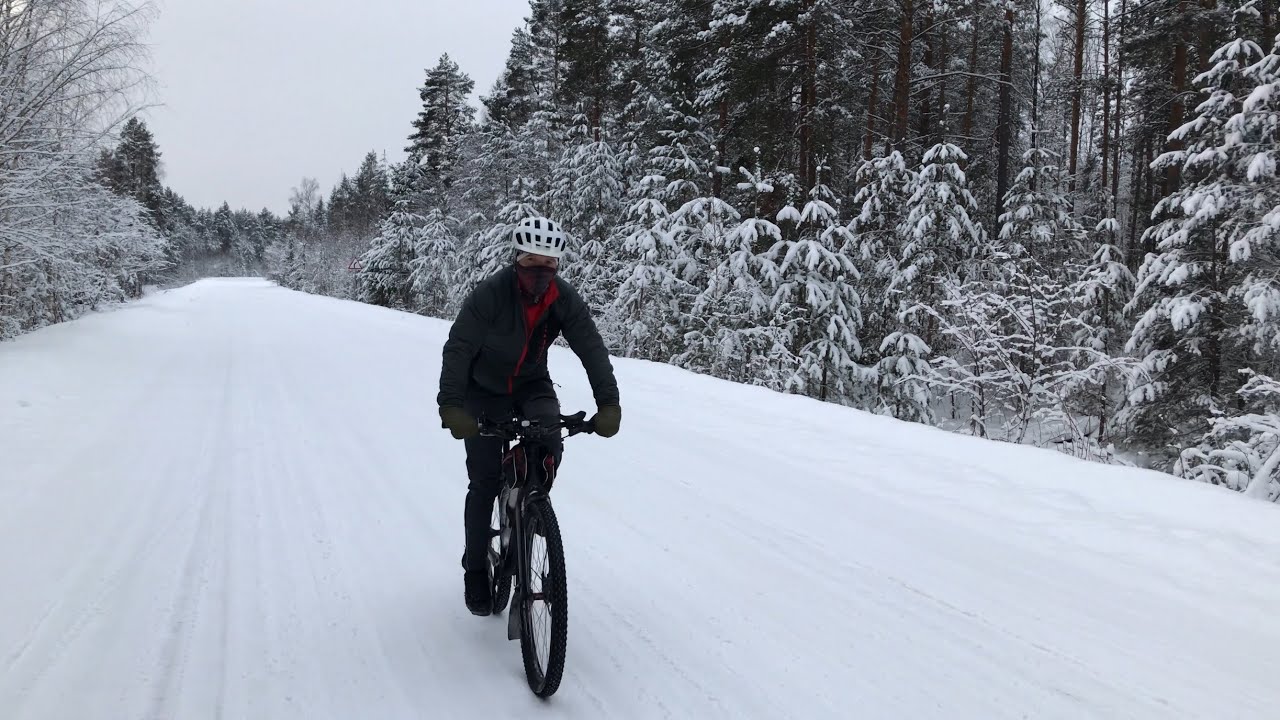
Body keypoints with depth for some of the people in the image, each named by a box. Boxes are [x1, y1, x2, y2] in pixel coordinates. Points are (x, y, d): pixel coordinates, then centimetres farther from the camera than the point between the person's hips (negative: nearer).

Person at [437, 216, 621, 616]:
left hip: (532, 385, 3)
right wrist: (451, 406, -43)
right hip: (485, 391, -2)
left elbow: (592, 349, -20)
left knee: (550, 448, -24)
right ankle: (476, 571, 11)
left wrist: (608, 404, -32)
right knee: (484, 481, -4)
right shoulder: (490, 294, -27)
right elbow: (458, 349, -31)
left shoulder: (565, 299, -17)